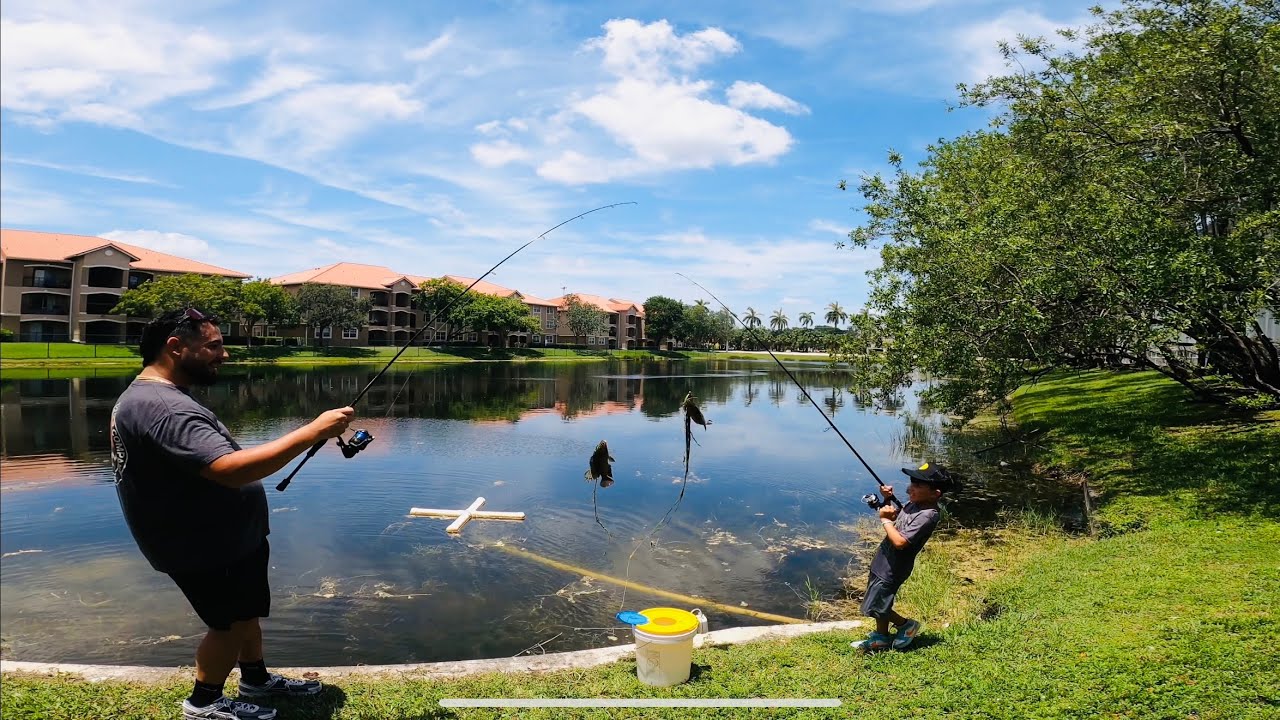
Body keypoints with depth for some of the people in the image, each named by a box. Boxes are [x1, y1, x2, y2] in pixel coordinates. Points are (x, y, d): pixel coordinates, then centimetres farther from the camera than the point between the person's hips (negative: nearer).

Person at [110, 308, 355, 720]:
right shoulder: (163, 407, -30)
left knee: (246, 610, 23)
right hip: (207, 548, -11)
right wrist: (313, 432, -40)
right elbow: (232, 470, -42)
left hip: (223, 538, 11)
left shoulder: (150, 395, 8)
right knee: (231, 622, 8)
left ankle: (256, 679, 40)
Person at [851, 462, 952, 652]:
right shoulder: (914, 503, -1)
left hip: (893, 567, -9)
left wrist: (886, 520, -22)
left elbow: (900, 541, -33)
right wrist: (888, 500, -1)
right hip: (883, 560, 9)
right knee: (878, 602, 20)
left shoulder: (927, 516, -27)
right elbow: (896, 517, 16)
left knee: (875, 605, 3)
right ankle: (881, 638, 36)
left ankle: (906, 624, 23)